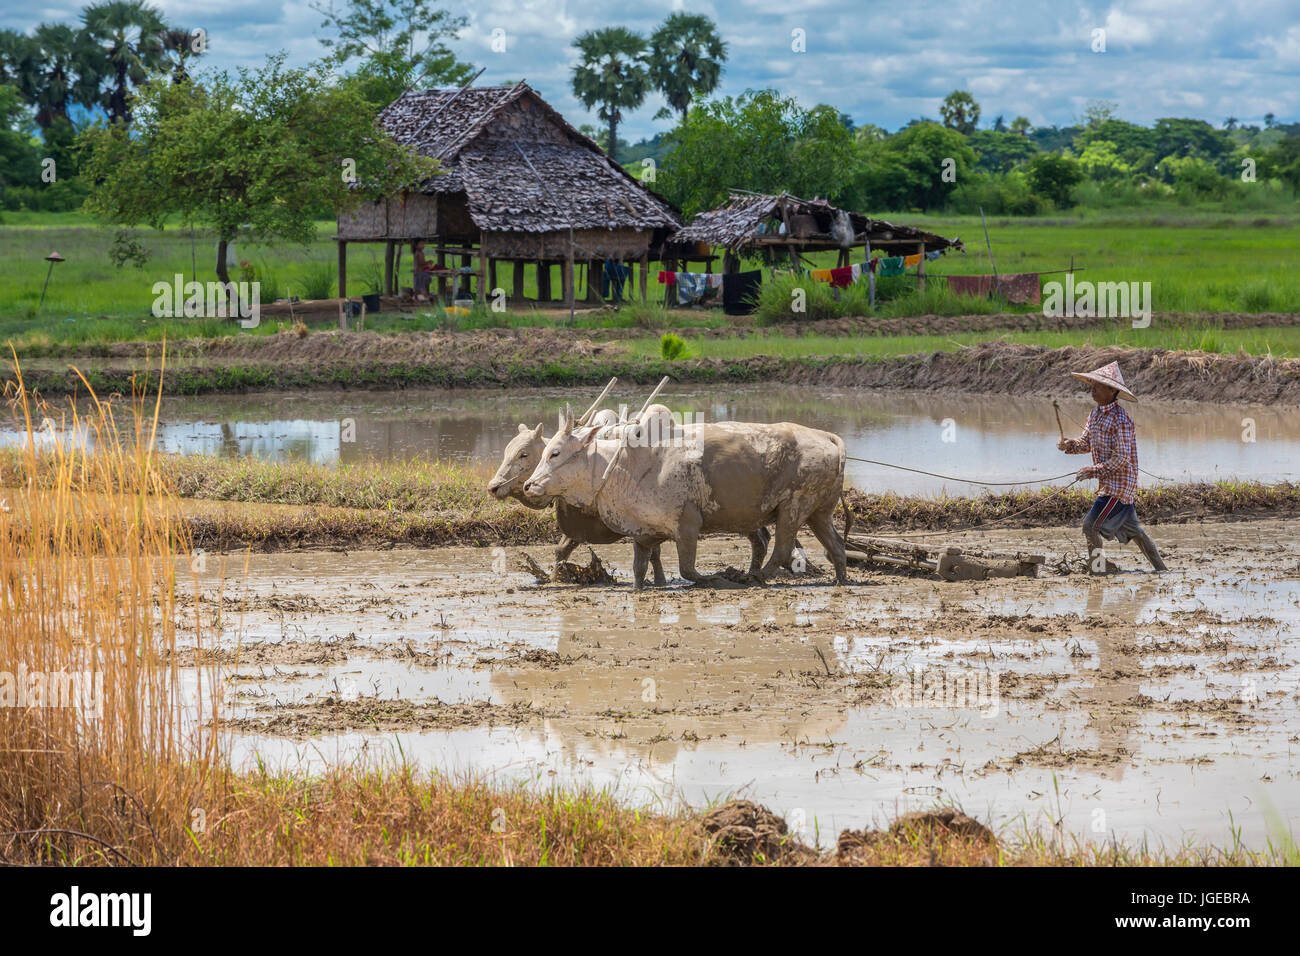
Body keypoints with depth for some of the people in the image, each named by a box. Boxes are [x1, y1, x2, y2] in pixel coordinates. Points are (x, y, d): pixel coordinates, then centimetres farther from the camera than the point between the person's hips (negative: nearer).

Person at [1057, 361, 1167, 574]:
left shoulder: (1121, 420, -19)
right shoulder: (1095, 415, 9)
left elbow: (1121, 458, -21)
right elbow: (1085, 443, 14)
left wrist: (1094, 471, -22)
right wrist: (1068, 445, -7)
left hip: (1120, 483, -10)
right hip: (1108, 483, 10)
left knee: (1091, 525, -15)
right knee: (1133, 530, 17)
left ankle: (1098, 569, -8)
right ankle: (1161, 570, 26)